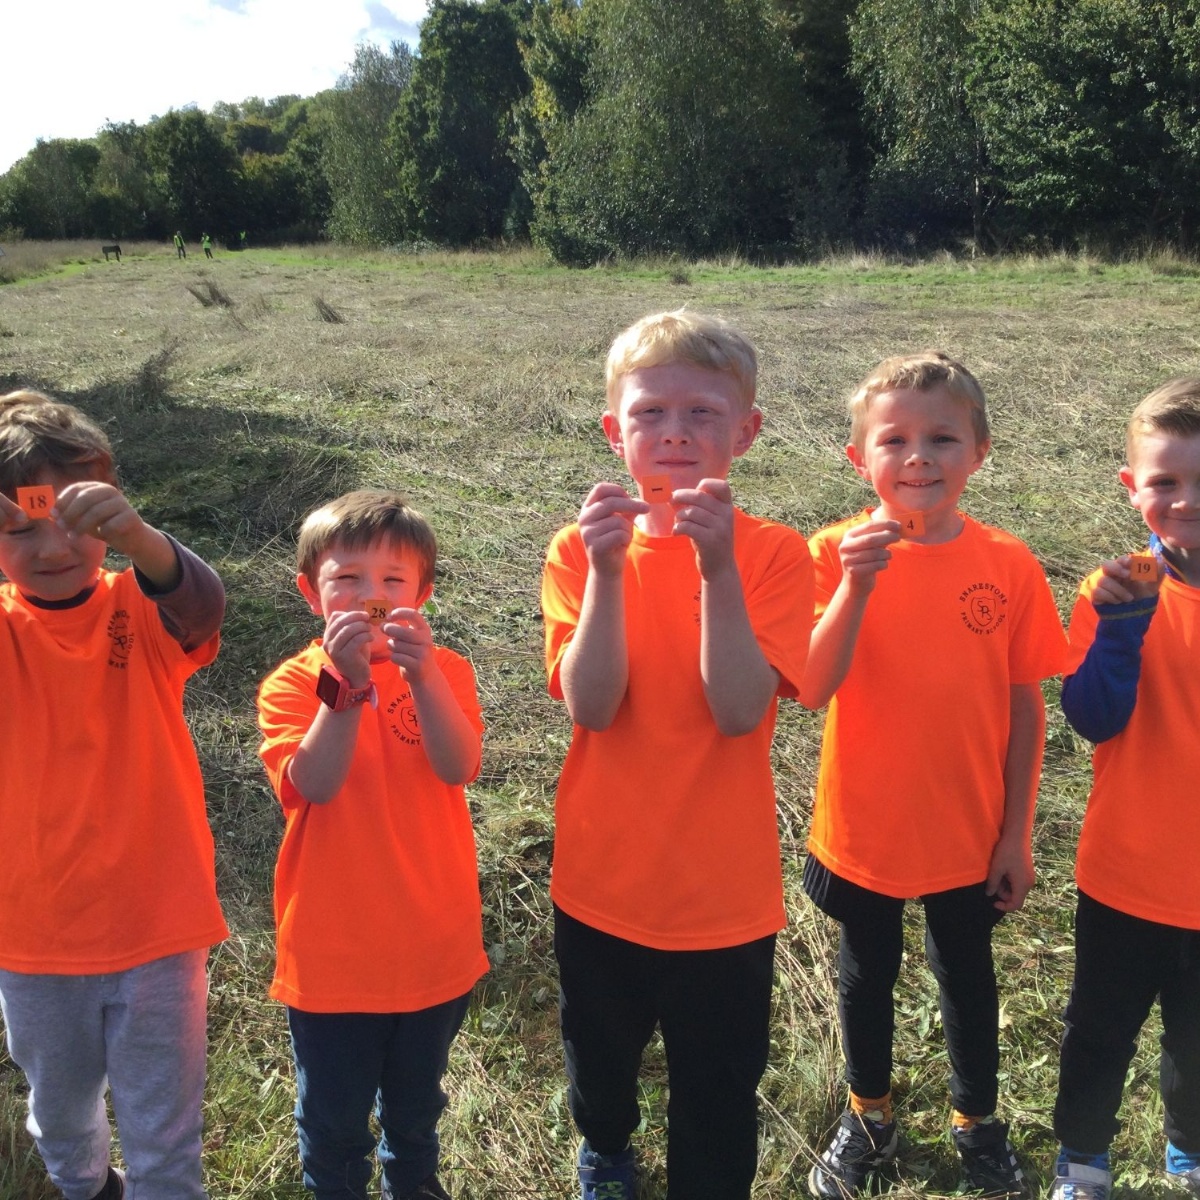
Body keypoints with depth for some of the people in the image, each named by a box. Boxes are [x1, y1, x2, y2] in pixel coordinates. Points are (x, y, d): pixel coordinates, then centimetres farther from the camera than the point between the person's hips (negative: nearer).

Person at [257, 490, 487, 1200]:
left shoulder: (444, 671, -5)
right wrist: (347, 682, -34)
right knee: (332, 1119, 18)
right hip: (331, 951, -2)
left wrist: (420, 673, -35)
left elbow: (460, 768, -22)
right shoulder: (292, 684, -10)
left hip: (434, 946, 2)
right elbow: (316, 783, -25)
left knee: (416, 1103, 26)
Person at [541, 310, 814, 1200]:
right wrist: (608, 569, -29)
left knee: (718, 1110, 14)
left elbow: (739, 711, -22)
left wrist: (716, 567, -31)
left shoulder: (775, 554, -11)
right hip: (601, 881, 3)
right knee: (599, 1062, 27)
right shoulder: (581, 550, -7)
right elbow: (590, 708, -18)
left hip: (725, 892, -2)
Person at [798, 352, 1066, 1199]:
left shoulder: (1009, 565, -11)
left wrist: (1017, 832, -1)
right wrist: (857, 587, -37)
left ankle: (976, 1119, 46)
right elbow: (813, 689, -23)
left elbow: (1026, 705, -4)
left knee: (968, 979, 21)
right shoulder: (838, 553, -14)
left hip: (968, 834, 1)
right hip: (862, 832, 0)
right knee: (866, 978, 20)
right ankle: (870, 1115, 45)